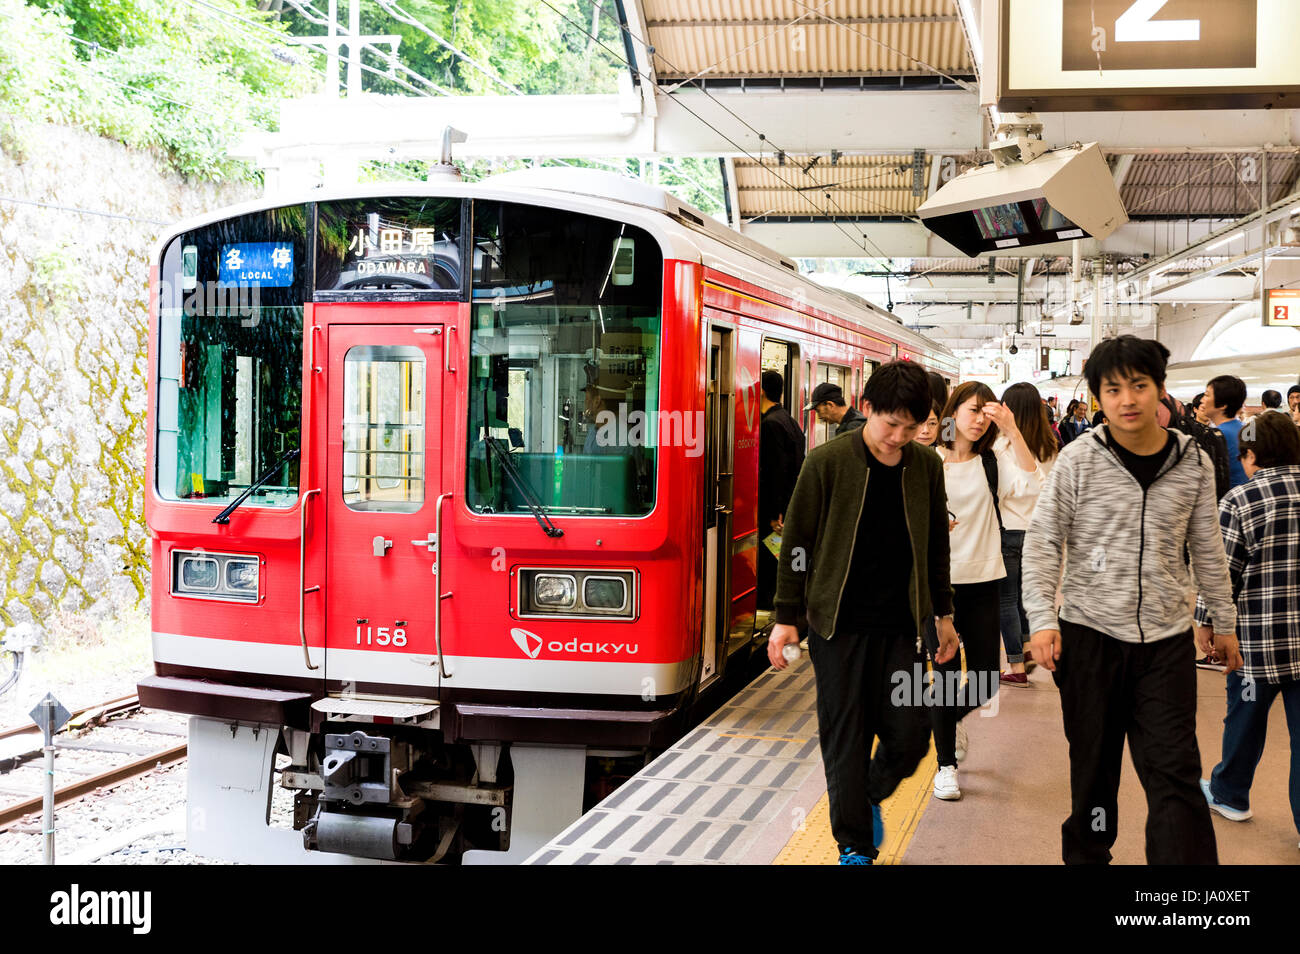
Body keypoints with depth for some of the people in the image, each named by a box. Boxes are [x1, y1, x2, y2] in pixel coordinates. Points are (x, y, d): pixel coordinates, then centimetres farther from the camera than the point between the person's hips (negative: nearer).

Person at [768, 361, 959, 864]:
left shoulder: (926, 466, 3)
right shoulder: (827, 462, -8)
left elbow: (936, 546, 14)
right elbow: (797, 543, -3)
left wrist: (943, 615, 16)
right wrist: (786, 618, -4)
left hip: (900, 625, 3)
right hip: (838, 625, -3)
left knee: (909, 736, 1)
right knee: (845, 738, 2)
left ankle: (870, 795, 32)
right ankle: (855, 845, 17)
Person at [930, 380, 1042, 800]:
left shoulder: (994, 461, 2)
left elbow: (1032, 483, -17)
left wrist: (1011, 429, -20)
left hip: (984, 580, 3)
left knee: (987, 678, 6)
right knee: (947, 673, 2)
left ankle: (951, 718, 38)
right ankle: (946, 764, 19)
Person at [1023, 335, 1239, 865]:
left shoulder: (1193, 463, 2)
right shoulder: (1079, 460, -6)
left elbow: (1207, 551, 13)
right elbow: (1042, 543, -3)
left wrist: (1224, 620, 18)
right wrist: (1042, 619, -12)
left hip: (1167, 638, 1)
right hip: (1090, 634, -1)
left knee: (1175, 771, 0)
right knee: (1094, 765, 11)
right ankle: (1087, 854, 29)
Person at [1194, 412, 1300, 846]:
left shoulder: (1239, 500, -10)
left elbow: (1223, 570, -10)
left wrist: (1205, 620, 2)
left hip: (1258, 633, -3)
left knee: (1245, 717, 17)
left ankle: (1229, 794, 36)